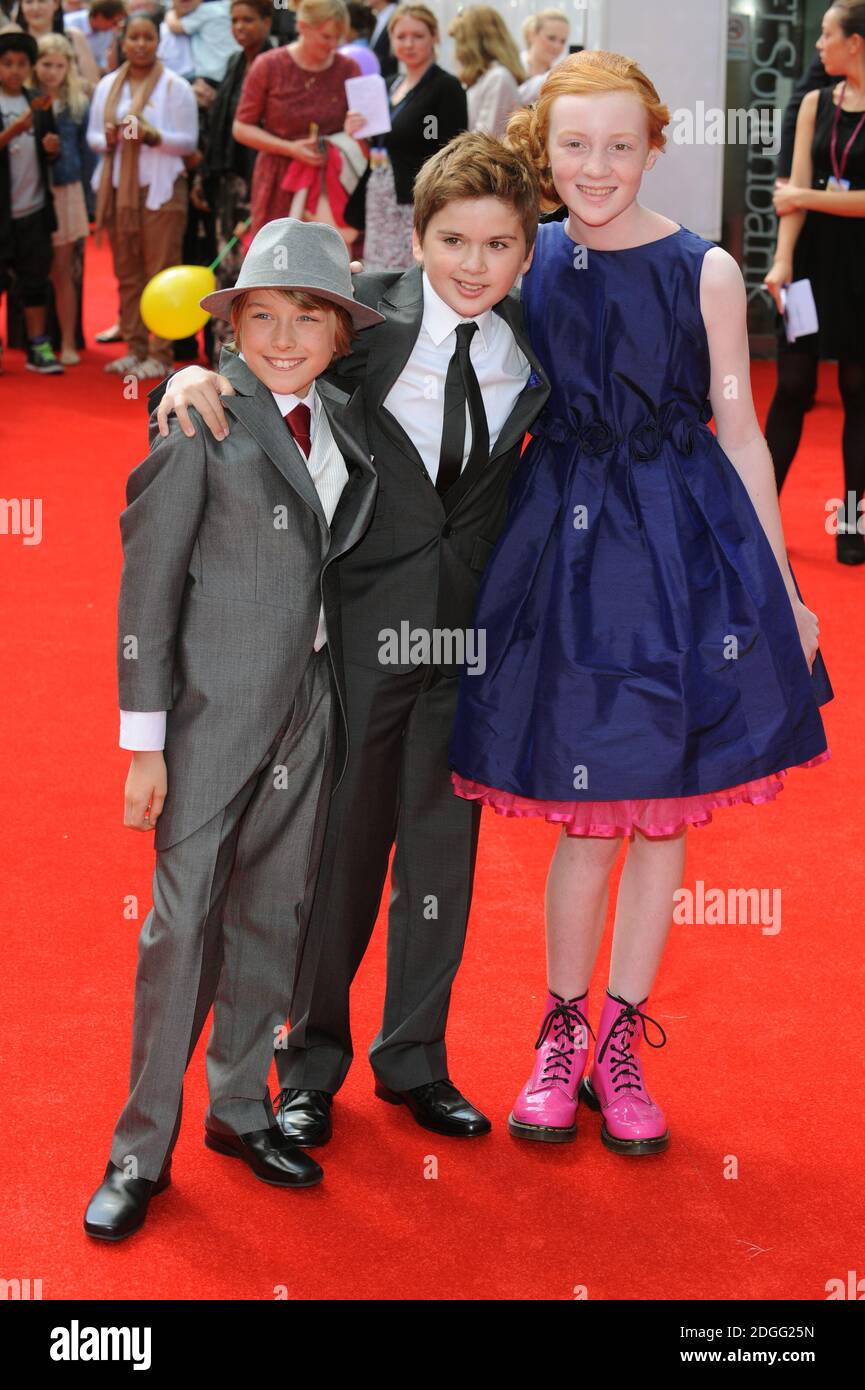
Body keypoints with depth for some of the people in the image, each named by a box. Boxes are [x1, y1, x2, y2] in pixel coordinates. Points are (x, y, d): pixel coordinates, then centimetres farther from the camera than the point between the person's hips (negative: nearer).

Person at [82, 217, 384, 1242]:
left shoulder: (347, 423, 8)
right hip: (213, 706, -6)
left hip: (309, 701, 6)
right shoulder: (200, 423, -11)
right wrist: (144, 741, -11)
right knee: (183, 920, -3)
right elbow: (148, 583, -11)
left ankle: (240, 1107, 29)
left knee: (275, 911, 13)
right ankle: (143, 1148, 10)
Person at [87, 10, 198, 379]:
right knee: (127, 274, 6)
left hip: (160, 189, -5)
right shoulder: (107, 85, 13)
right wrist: (108, 139, -7)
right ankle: (135, 348, 13)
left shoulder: (175, 86, -1)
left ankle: (160, 353, -4)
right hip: (117, 187, 5)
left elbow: (188, 141, -4)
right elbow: (92, 135, 15)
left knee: (161, 273, -6)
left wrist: (152, 135, -19)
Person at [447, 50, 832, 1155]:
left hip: (687, 543, 0)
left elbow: (739, 431, 1)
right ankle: (561, 1035, 24)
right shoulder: (528, 263, 2)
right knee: (589, 816, 3)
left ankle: (621, 1043, 24)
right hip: (562, 536, 0)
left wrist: (783, 587, 1)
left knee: (664, 810, 8)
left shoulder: (704, 272, -3)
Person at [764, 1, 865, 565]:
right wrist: (782, 261, -10)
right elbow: (796, 189, -1)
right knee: (792, 386, 4)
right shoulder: (815, 104, 6)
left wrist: (805, 198, -9)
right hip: (813, 258, 3)